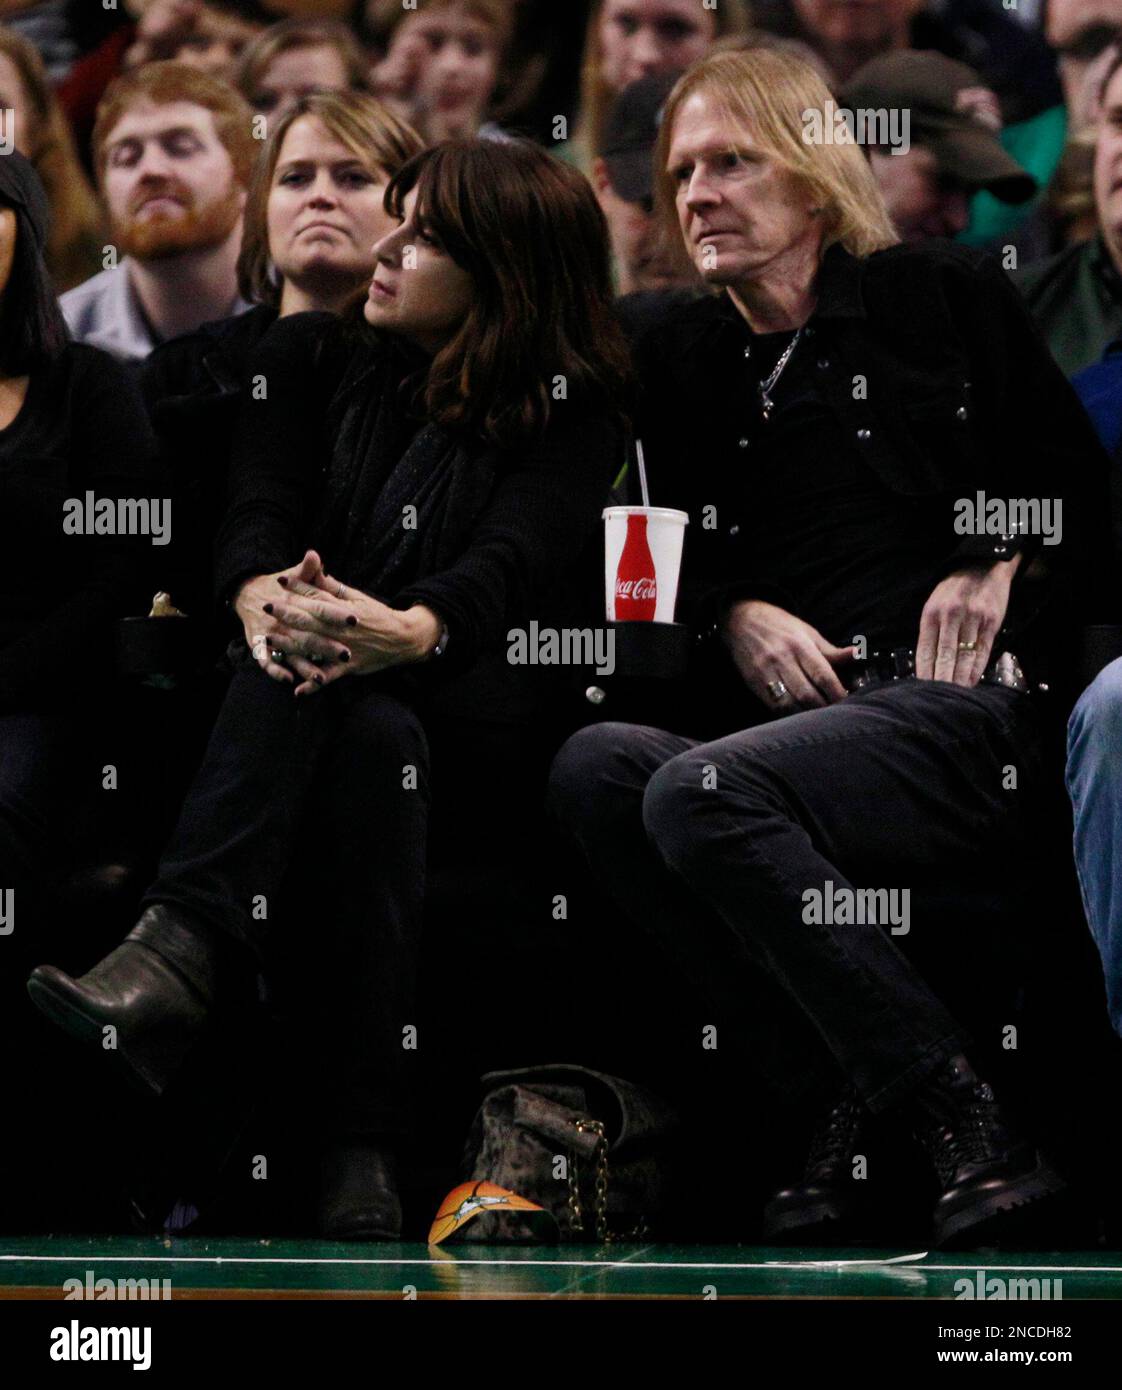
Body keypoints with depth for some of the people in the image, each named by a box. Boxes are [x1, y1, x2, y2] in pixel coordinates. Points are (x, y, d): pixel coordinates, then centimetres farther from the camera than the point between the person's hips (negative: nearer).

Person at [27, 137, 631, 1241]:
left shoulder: (572, 416, 4)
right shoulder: (314, 356, 14)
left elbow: (509, 567, -15)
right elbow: (259, 507, -2)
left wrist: (406, 632, -39)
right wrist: (261, 598, -28)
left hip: (474, 733, -2)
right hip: (313, 710, 2)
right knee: (371, 741, -34)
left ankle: (181, 947, -50)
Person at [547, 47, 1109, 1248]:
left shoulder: (945, 296, 11)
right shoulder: (685, 357, 24)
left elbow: (1080, 489, 10)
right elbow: (674, 554, 22)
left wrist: (999, 572, -8)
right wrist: (739, 617, 2)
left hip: (955, 710, -5)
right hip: (785, 703, 5)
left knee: (702, 793, -33)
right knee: (593, 767, -27)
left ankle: (968, 1132, -31)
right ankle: (846, 1108, -27)